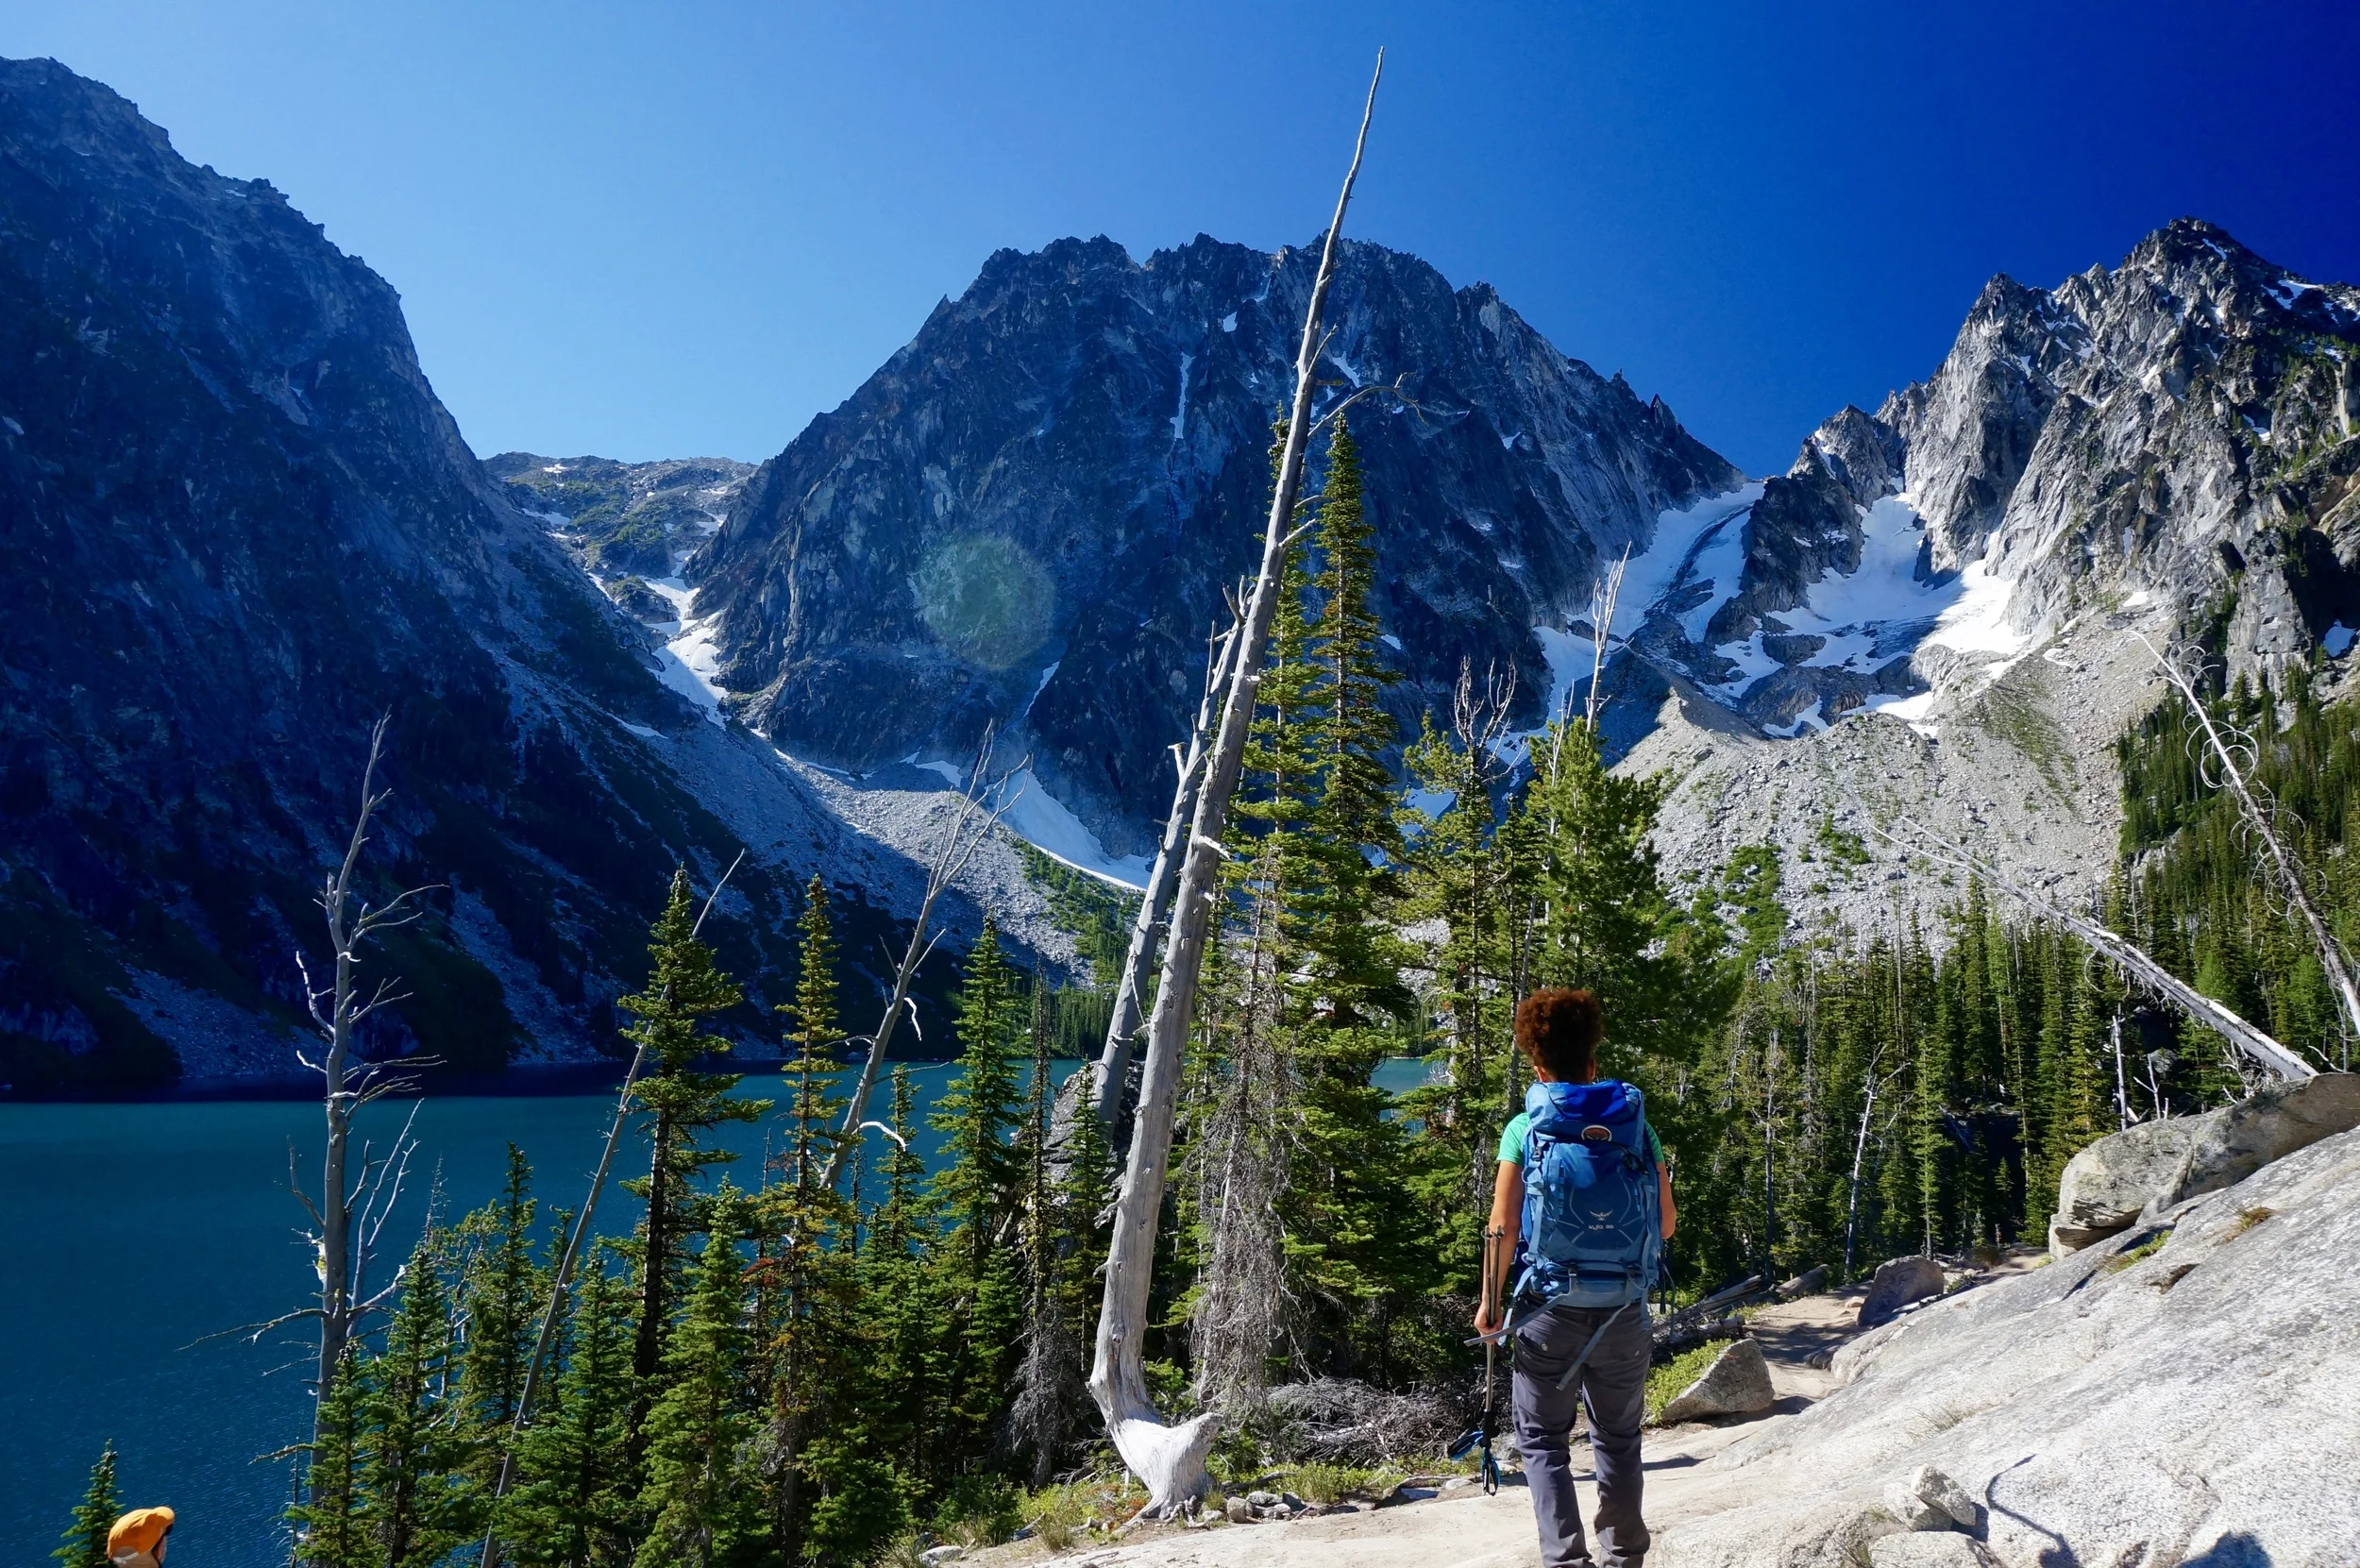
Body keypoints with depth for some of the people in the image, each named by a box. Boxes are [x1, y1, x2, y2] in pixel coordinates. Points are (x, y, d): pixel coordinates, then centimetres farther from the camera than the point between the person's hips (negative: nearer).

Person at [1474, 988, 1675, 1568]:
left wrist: (1490, 1301, 3)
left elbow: (1502, 1229, -9)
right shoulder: (1637, 1123, 0)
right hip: (1625, 1311, 2)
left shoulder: (1524, 1129, -6)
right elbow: (1666, 1224, 5)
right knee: (1619, 1438, 20)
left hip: (1550, 1308, -2)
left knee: (1543, 1440, 10)